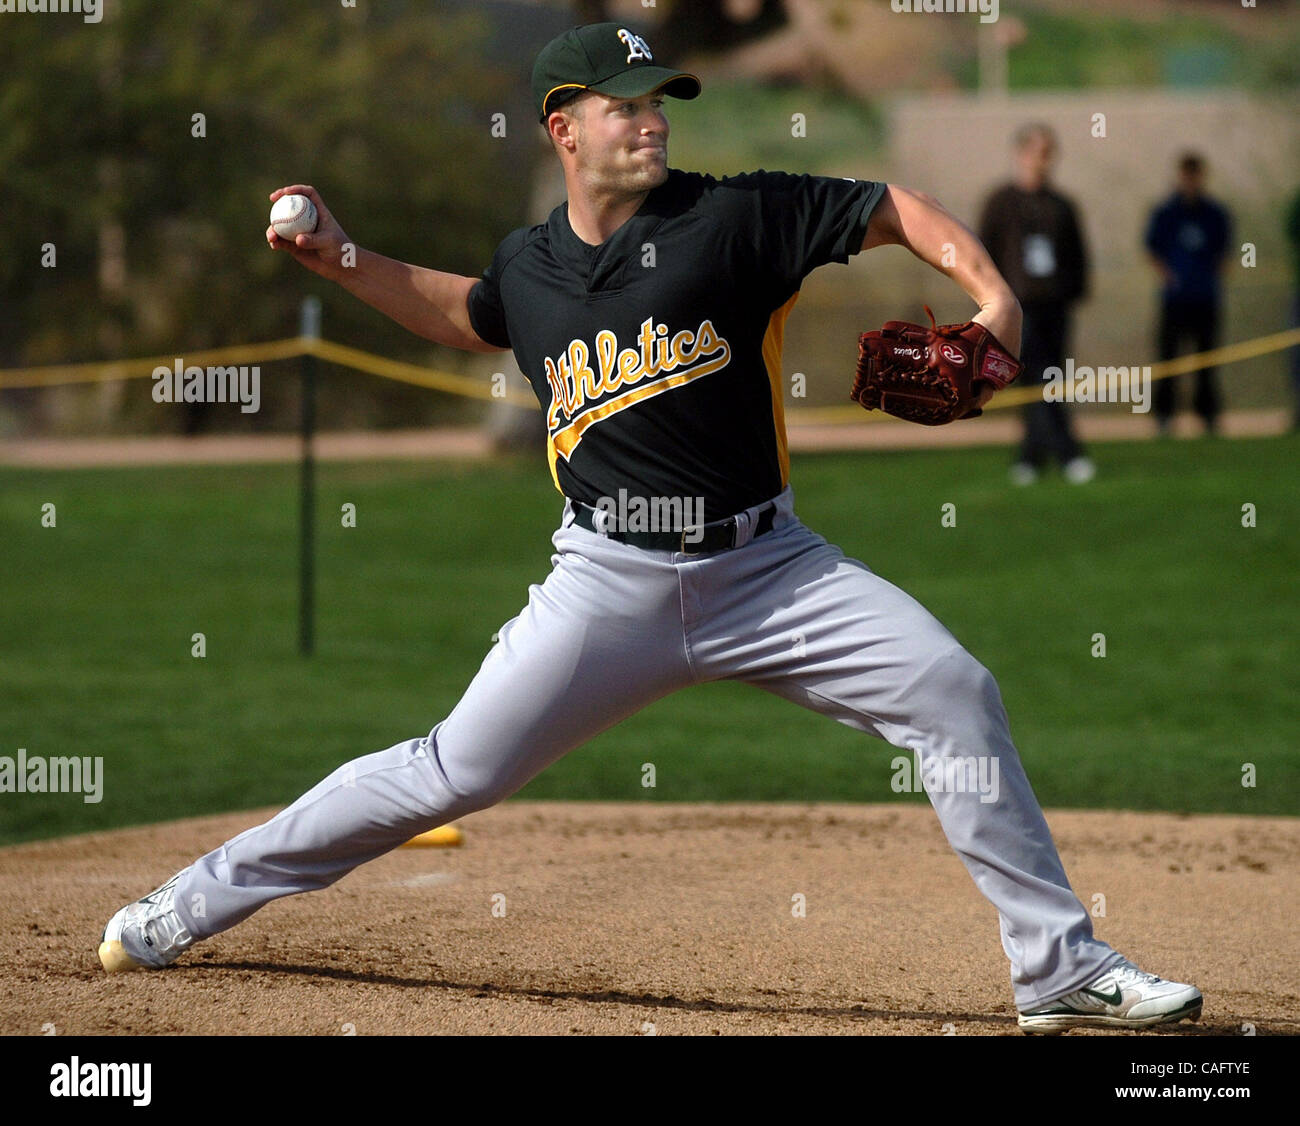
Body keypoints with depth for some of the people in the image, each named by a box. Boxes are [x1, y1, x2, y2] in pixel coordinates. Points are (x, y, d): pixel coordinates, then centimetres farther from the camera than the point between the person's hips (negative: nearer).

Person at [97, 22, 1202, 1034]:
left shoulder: (732, 215, -5)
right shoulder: (529, 266, 6)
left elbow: (899, 210, -3)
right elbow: (465, 313, 30)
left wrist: (994, 301, -19)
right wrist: (342, 261, 19)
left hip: (768, 566, -1)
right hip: (610, 582, 1)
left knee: (954, 693, -16)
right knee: (457, 771, -4)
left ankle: (1060, 968, -6)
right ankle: (193, 905, 9)